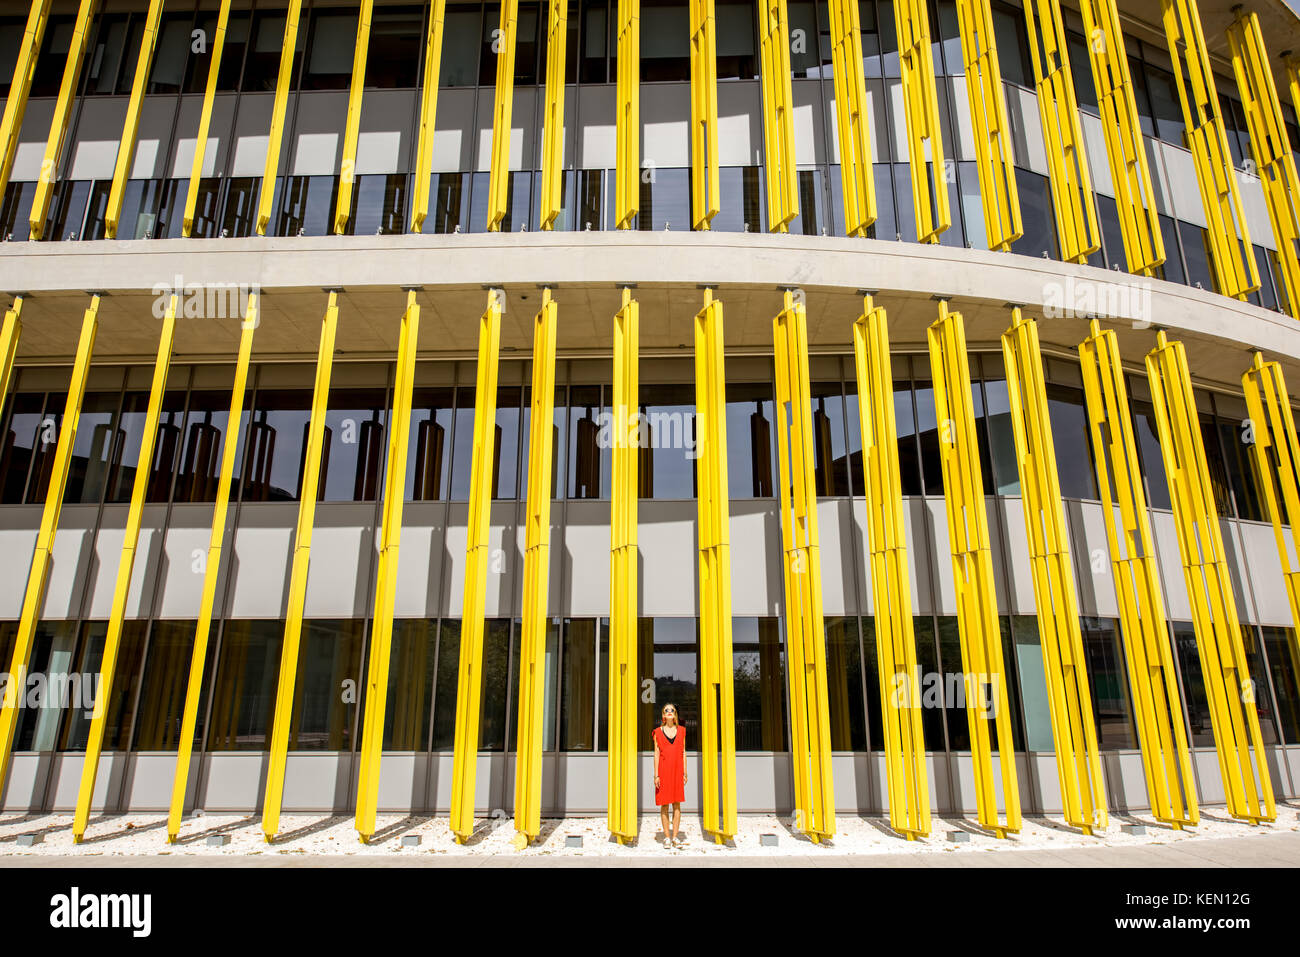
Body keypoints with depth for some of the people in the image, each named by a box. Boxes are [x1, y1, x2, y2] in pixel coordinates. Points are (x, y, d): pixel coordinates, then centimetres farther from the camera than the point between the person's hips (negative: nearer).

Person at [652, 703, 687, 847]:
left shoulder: (681, 731, 8)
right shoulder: (658, 732, 3)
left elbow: (683, 753, 9)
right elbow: (656, 754, 1)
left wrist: (685, 773, 4)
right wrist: (656, 775, -5)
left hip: (677, 770, 2)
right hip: (663, 769, -2)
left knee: (677, 804, 2)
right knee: (664, 804, 1)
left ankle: (675, 837, 7)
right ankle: (667, 837, 9)